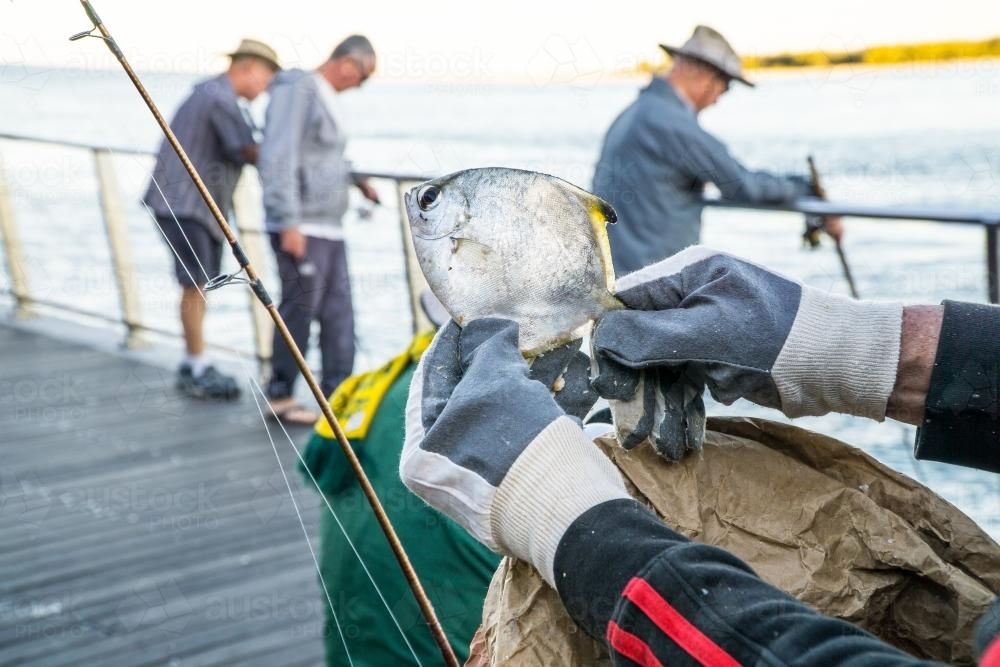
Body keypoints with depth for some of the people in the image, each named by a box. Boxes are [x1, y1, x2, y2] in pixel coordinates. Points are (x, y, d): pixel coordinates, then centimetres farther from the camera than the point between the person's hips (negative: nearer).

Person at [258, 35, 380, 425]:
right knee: (299, 311, -4)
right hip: (301, 228, -9)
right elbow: (278, 157, -18)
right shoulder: (296, 88, -10)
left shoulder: (329, 99, 18)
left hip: (328, 227, 9)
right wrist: (289, 223, -21)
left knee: (339, 313, 7)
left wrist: (356, 180, 22)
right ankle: (280, 398, 7)